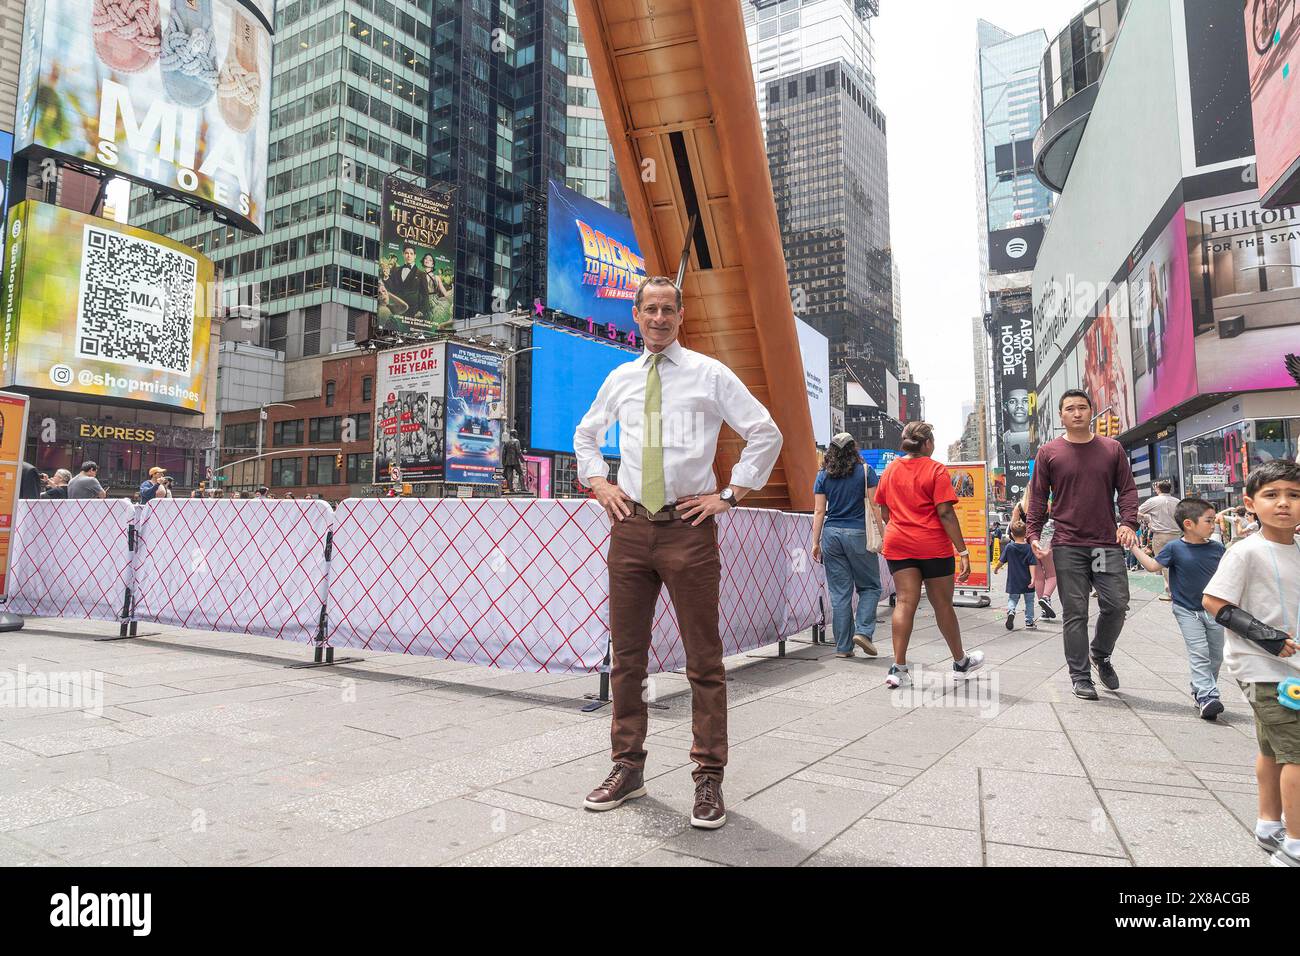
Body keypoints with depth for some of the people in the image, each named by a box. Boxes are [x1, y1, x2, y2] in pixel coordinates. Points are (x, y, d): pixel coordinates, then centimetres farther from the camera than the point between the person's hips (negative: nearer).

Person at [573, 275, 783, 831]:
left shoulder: (709, 374, 3)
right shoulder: (620, 379, 13)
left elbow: (767, 435, 2)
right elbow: (586, 436, 28)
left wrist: (729, 495, -4)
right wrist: (599, 483, 12)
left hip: (689, 528, -3)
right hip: (630, 526, 4)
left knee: (704, 661, 1)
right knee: (626, 656, 10)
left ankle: (708, 780, 13)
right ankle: (628, 768, 24)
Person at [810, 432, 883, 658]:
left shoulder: (823, 476, 7)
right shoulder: (865, 471, 1)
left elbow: (819, 511, 4)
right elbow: (874, 506, -2)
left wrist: (816, 542, 5)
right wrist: (882, 535, 2)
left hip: (831, 534, 3)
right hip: (858, 535, -3)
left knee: (839, 592, 6)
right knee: (870, 586, 13)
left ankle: (843, 646, 8)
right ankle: (863, 631, -5)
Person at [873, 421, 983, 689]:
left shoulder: (890, 470, 8)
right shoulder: (936, 470, -6)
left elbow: (884, 513, 13)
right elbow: (945, 513, -13)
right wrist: (963, 551, -11)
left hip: (898, 544, 4)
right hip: (933, 546, -3)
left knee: (905, 602, 1)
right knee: (942, 604, 9)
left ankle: (898, 668, -5)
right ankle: (961, 662, 29)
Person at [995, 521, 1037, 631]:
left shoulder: (1009, 547, -6)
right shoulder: (1029, 548, -7)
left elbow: (1001, 561, 1)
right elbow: (1032, 564, -12)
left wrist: (996, 569, 19)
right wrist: (1033, 578, -14)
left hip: (1013, 581, 0)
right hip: (1026, 581, 0)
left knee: (1012, 599, 12)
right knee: (1029, 601, 14)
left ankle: (1011, 611, -18)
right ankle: (1029, 622, 17)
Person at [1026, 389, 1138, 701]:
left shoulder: (1112, 449, 10)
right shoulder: (1048, 452, 5)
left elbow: (1127, 490, 10)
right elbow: (1037, 497, 6)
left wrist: (1128, 523, -6)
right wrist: (1034, 535, -3)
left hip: (1108, 544, 2)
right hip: (1068, 546, -1)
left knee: (1116, 605, -1)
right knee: (1075, 613, 1)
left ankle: (1101, 654, 27)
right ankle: (1080, 676, 11)